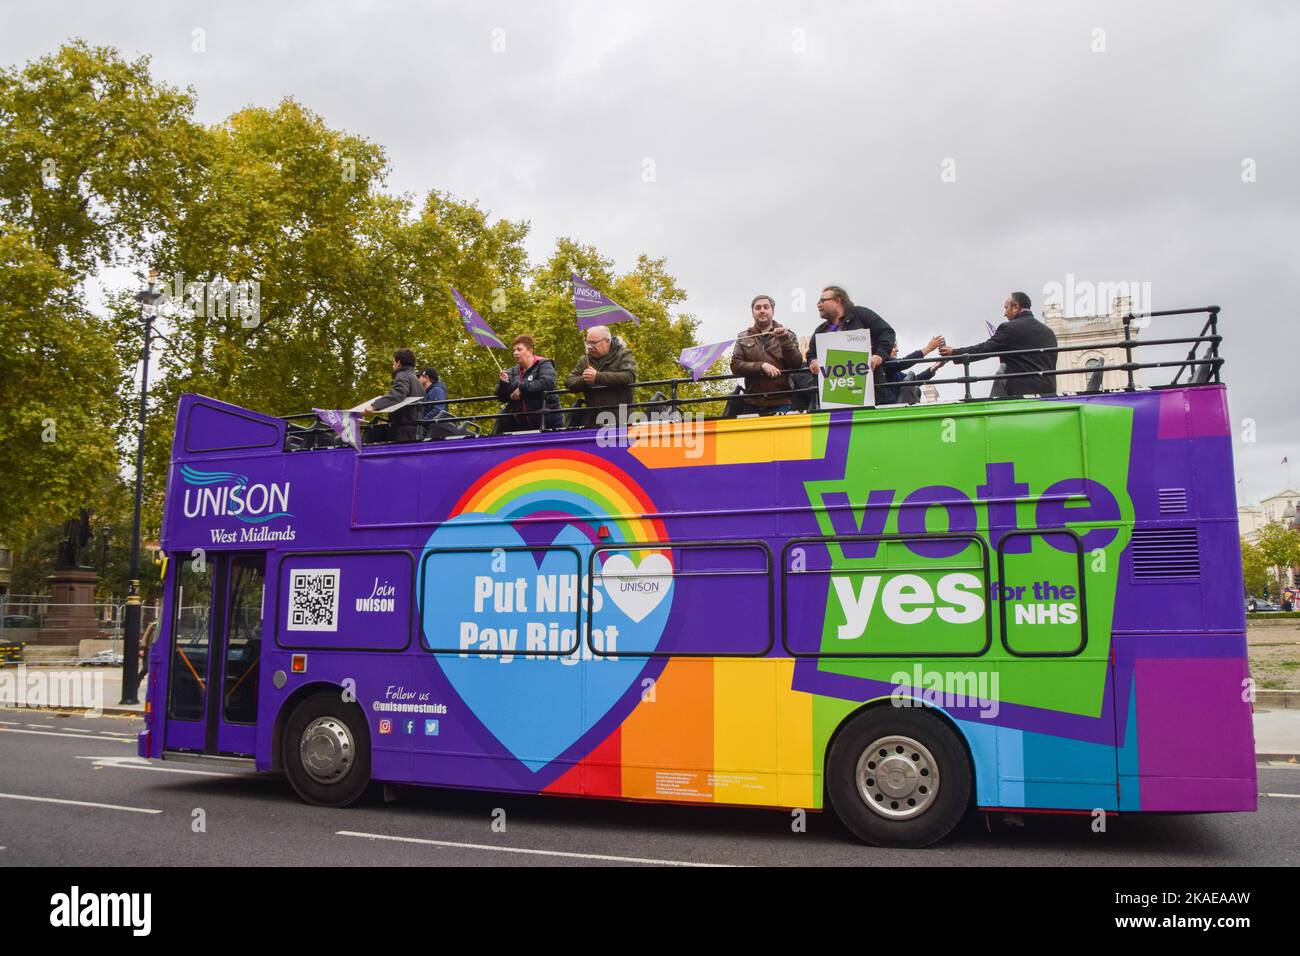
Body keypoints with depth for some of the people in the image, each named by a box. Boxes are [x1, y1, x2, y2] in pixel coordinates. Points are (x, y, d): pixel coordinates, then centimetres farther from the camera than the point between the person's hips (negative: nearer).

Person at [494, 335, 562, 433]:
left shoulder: (544, 365, -4)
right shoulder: (513, 371, 11)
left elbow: (547, 382, -25)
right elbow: (503, 398, 11)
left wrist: (522, 388, -20)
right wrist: (503, 383, -10)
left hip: (546, 421, -5)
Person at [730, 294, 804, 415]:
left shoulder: (787, 335, 11)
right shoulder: (743, 338, 13)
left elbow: (797, 365, 1)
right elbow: (735, 365, 0)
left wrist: (785, 340, -12)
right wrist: (762, 366, -14)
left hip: (781, 403, -1)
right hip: (752, 404, 1)